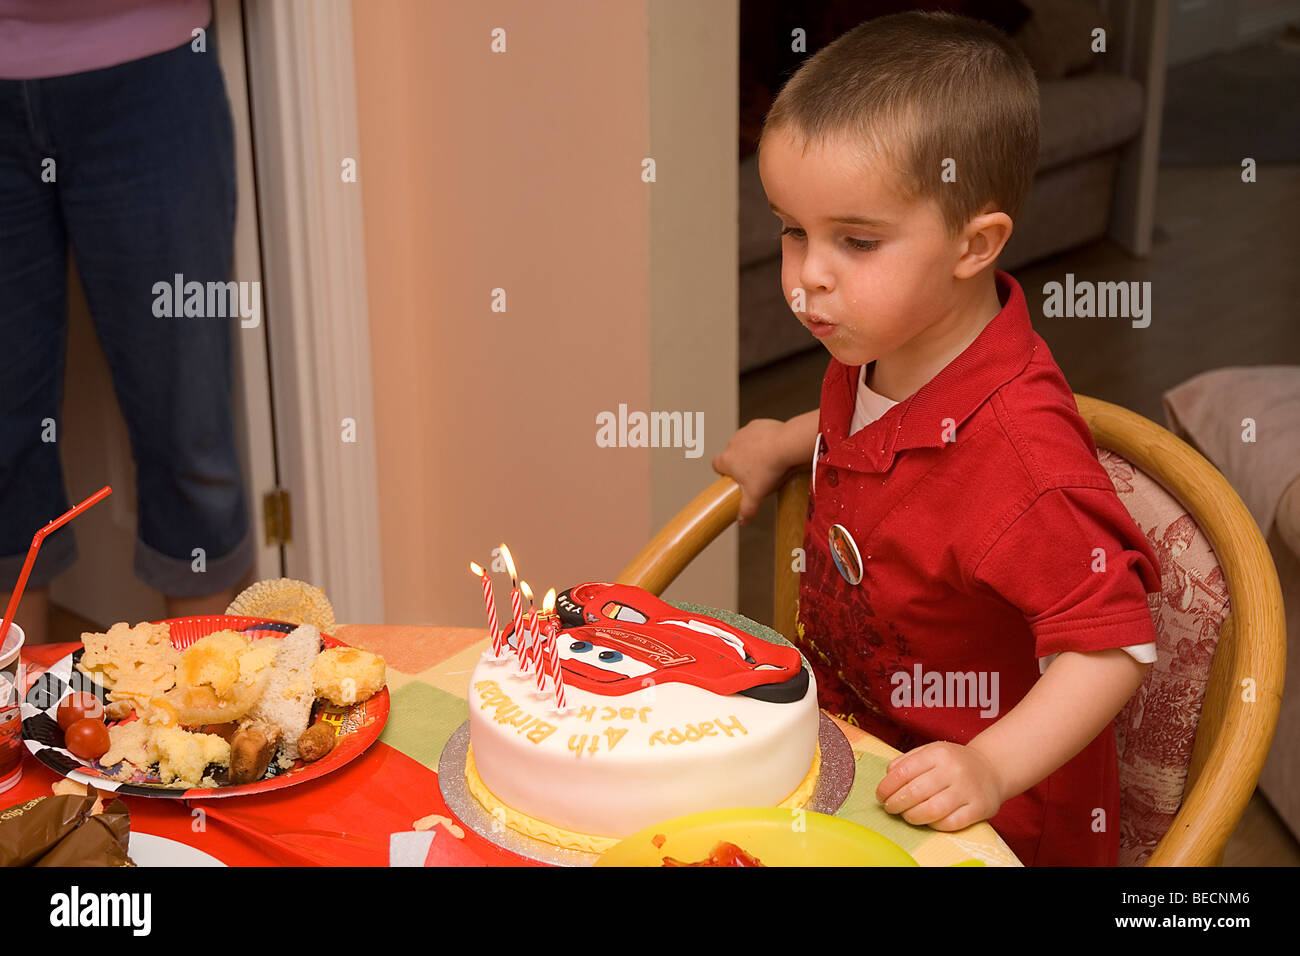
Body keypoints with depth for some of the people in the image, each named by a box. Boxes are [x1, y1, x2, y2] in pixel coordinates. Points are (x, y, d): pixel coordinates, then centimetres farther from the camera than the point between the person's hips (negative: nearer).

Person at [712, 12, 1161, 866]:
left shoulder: (1020, 449, -30)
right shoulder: (872, 351, -3)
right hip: (852, 743, 7)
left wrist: (992, 767, -33)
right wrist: (788, 443, 12)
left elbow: (1113, 643, -25)